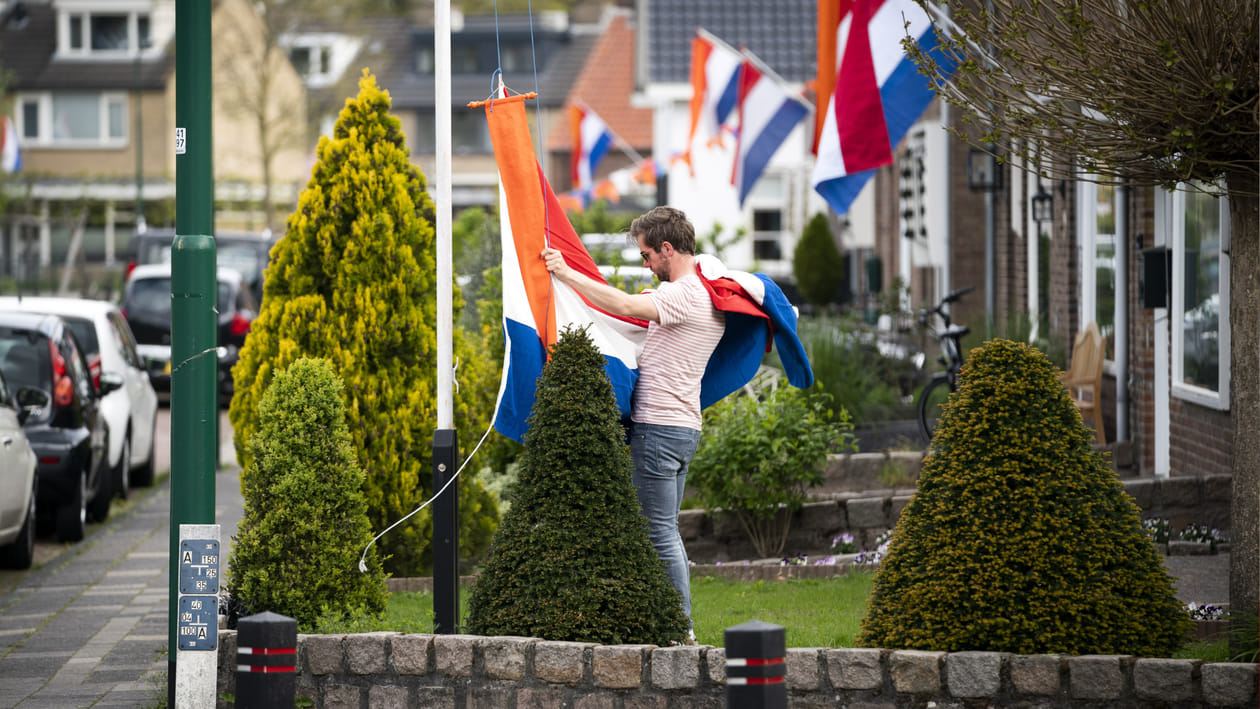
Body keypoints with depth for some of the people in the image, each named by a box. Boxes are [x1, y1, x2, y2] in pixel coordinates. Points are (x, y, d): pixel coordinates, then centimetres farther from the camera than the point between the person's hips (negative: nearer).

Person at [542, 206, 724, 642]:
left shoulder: (682, 295, -17)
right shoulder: (709, 293, 15)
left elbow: (624, 305, -28)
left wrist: (567, 274, -21)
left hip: (660, 426, -10)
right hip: (684, 426, 10)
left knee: (660, 532, -6)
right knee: (666, 531, 15)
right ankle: (681, 624, 16)